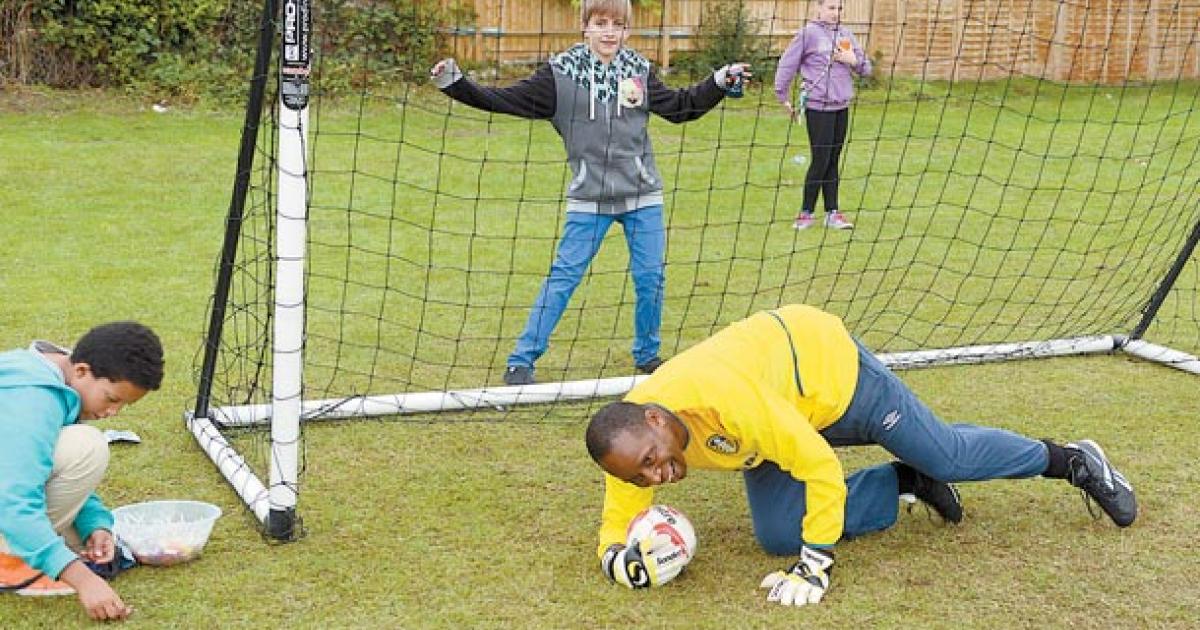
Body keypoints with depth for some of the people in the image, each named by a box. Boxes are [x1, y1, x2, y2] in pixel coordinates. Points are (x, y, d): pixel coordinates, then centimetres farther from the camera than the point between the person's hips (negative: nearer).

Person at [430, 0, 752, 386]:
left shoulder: (639, 70, 4)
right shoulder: (561, 73, -6)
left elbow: (679, 107, 16)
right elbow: (506, 100, -8)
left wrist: (720, 82, 8)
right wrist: (455, 84, -17)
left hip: (642, 196, 3)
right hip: (588, 199, -3)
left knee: (650, 277, 5)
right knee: (563, 277, -4)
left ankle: (647, 355, 25)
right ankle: (521, 361, 3)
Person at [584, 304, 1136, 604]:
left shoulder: (726, 399, -43)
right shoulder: (627, 444, -24)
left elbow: (821, 465, -34)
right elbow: (613, 538, -11)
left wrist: (814, 567, -31)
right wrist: (626, 562, -35)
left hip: (823, 360, -6)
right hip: (773, 428, 6)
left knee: (948, 456, 1)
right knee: (778, 537, -3)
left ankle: (1071, 460, 28)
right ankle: (906, 483, 17)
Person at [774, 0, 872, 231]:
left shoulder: (846, 34, 11)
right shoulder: (808, 33, -5)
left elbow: (866, 68, 14)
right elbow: (787, 63, -2)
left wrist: (854, 60, -7)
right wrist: (783, 97, -1)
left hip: (841, 107, 5)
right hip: (817, 107, -5)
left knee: (833, 161, 9)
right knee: (820, 161, -5)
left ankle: (832, 213, 13)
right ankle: (806, 213, 7)